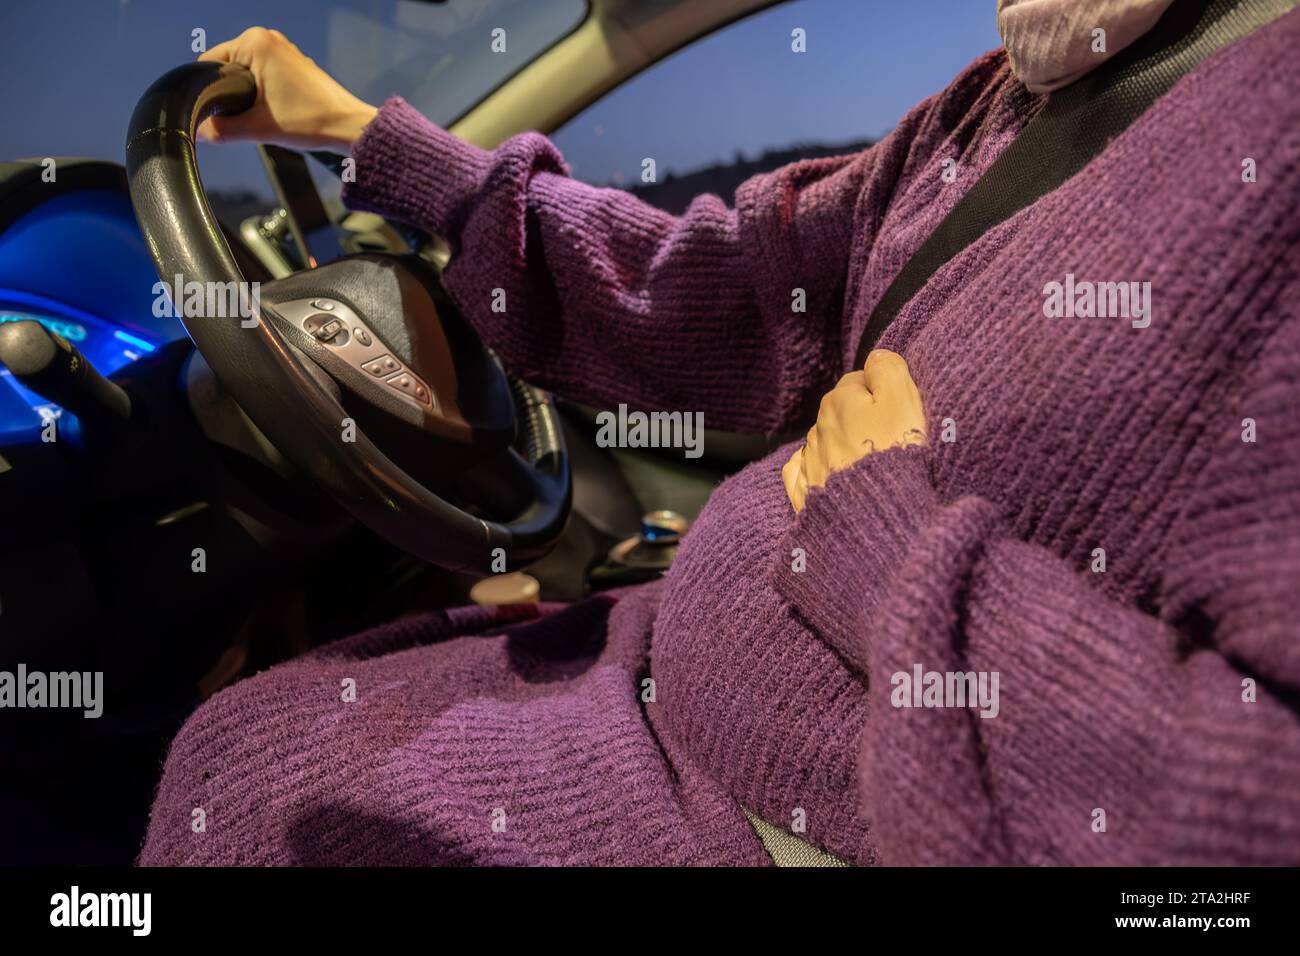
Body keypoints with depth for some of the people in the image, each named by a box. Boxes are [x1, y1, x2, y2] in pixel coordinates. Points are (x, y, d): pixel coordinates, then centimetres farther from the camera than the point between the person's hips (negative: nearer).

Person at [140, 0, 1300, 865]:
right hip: (681, 675, 8)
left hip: (785, 818, -7)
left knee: (251, 795, 8)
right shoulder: (1004, 102, 4)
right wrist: (366, 135, 11)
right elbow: (720, 294, 7)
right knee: (249, 739, 18)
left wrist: (890, 537, -19)